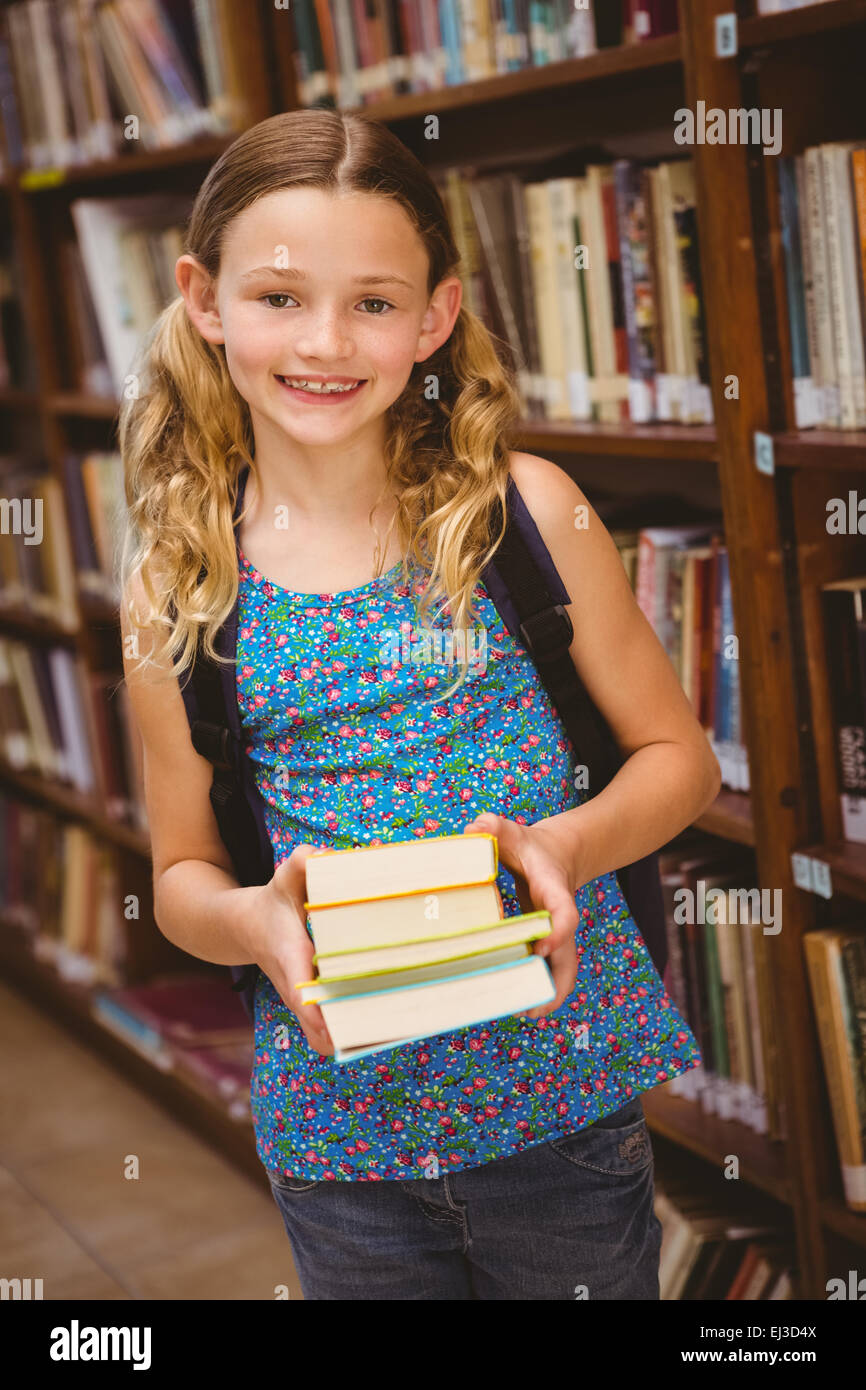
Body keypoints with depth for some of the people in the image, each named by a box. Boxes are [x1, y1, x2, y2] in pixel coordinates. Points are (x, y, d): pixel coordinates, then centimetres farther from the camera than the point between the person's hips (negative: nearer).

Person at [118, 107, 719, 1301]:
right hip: (334, 1127, 1)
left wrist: (563, 847, -18)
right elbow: (182, 876, 5)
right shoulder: (176, 586, -4)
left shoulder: (524, 511, -8)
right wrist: (254, 921, -17)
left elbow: (678, 754, 1)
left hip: (560, 1091, -1)